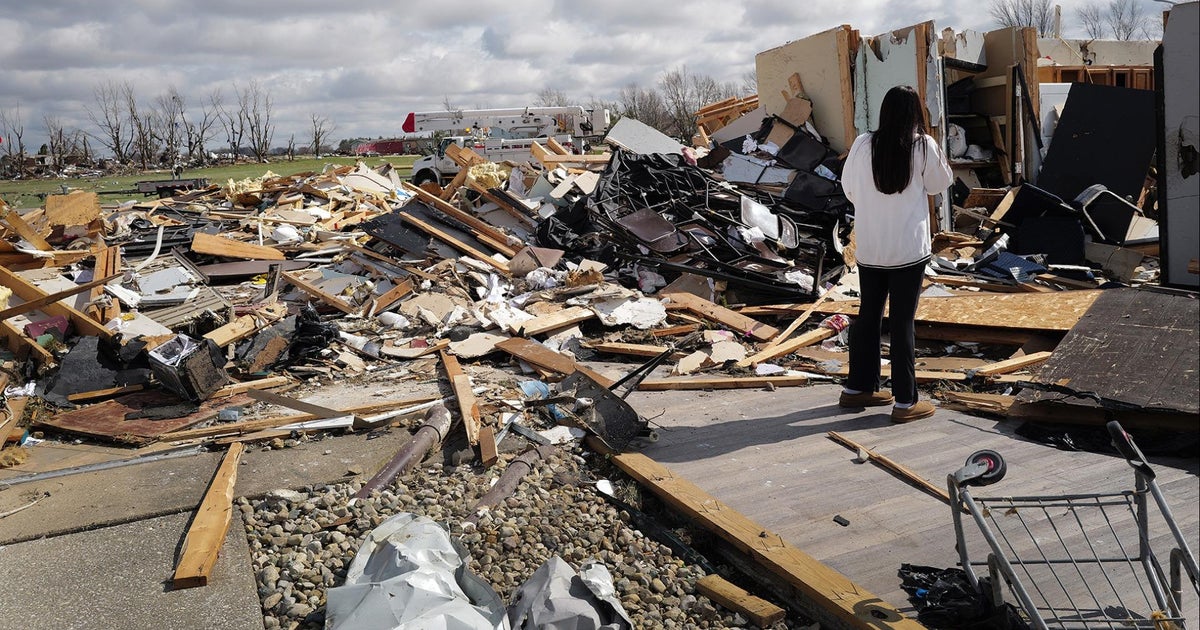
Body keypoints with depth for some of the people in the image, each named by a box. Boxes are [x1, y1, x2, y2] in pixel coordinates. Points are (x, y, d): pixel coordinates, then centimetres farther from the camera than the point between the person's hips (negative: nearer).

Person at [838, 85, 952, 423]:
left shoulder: (863, 145, -4)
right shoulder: (924, 146, -9)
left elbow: (849, 189, 8)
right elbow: (940, 184, 5)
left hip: (868, 249, 3)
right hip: (909, 249, -3)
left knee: (867, 316, 16)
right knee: (902, 322, 2)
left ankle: (858, 388, 28)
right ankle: (905, 401, 10)